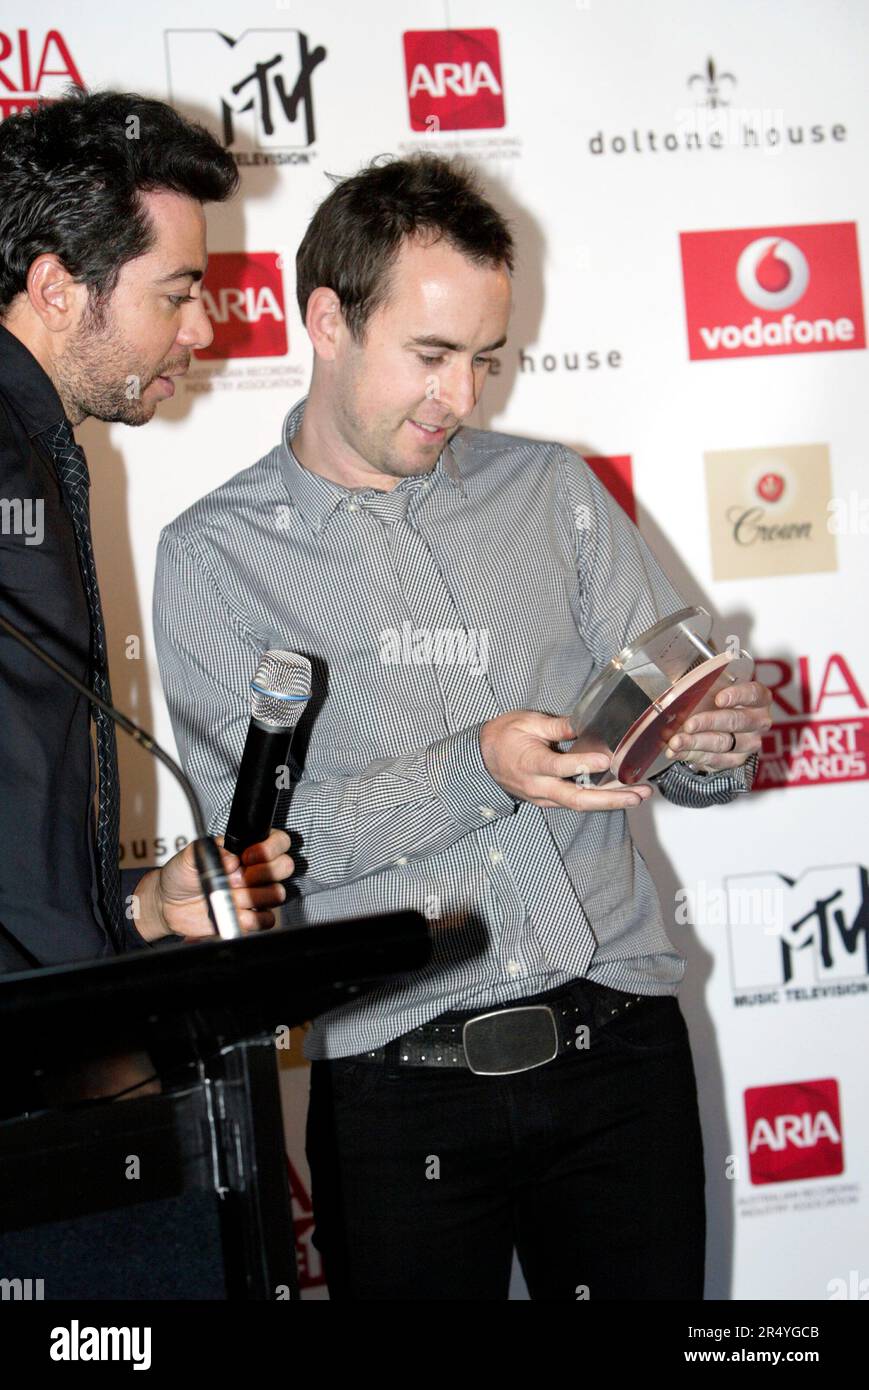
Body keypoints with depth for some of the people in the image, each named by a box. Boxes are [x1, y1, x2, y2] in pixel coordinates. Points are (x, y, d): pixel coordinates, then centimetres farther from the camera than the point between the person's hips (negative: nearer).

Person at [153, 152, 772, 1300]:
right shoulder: (214, 555, 1)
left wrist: (712, 746, -14)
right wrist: (478, 771, -20)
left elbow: (668, 727, 10)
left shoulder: (552, 492, 9)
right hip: (401, 1083, -2)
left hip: (619, 1038, 2)